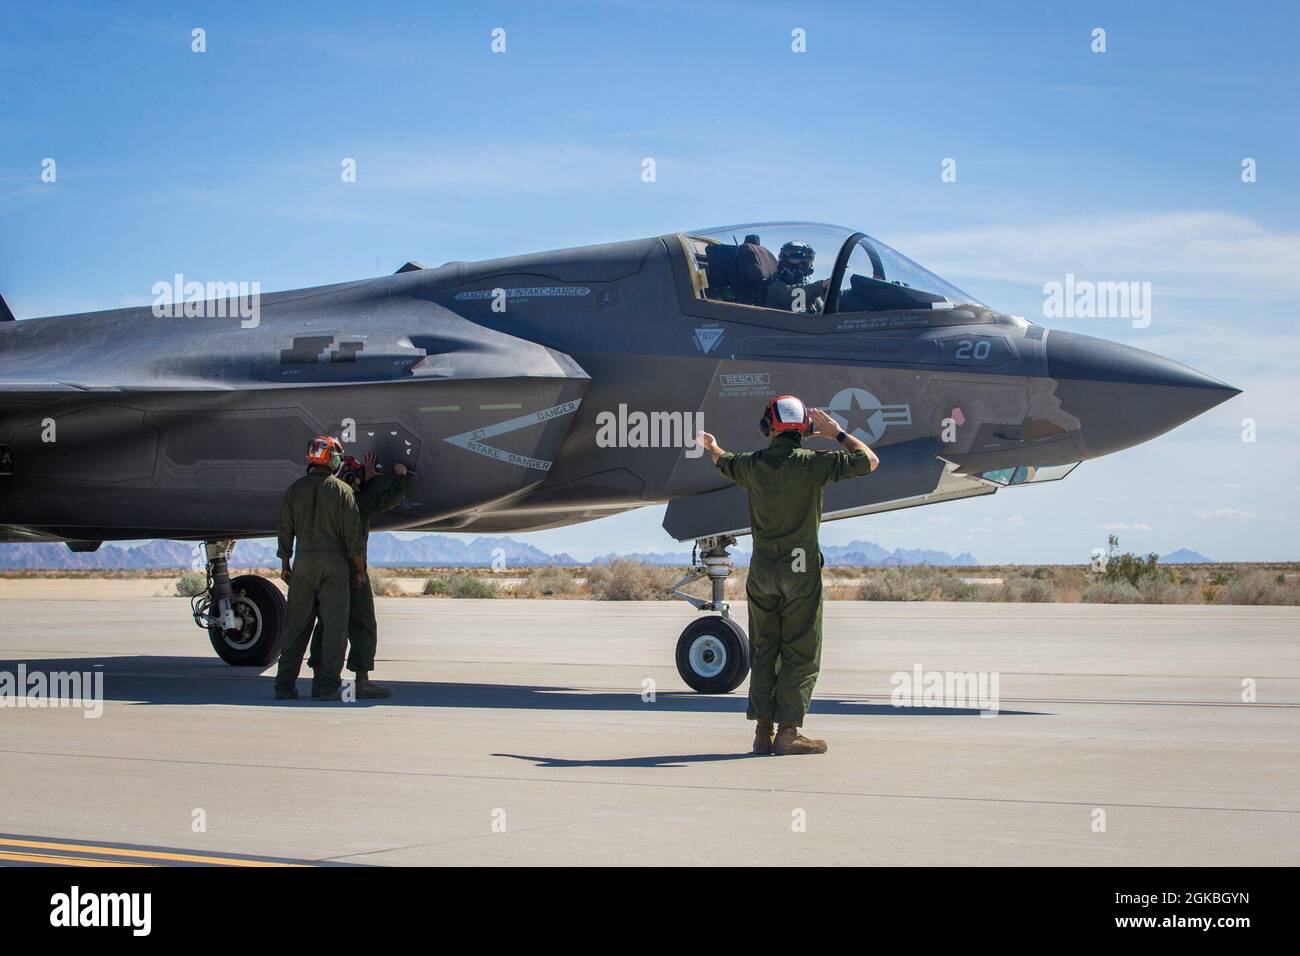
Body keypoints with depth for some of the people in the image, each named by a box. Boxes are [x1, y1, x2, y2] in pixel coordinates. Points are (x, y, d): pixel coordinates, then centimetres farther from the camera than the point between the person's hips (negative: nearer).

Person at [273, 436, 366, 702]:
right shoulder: (342, 490, -3)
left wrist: (285, 564, 16)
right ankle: (329, 685, -7)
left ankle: (285, 685, 6)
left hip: (303, 562, 3)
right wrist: (359, 568, 2)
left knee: (296, 624, 7)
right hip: (334, 562, -3)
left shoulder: (295, 490, 5)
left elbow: (286, 531, 7)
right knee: (334, 624, -1)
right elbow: (353, 533, -4)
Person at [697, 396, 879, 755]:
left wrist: (710, 444, 50)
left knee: (763, 652, 11)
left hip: (762, 567, 4)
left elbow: (724, 462, 28)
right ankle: (788, 732, -4)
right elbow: (869, 461, -1)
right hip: (800, 567, -4)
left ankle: (762, 732, 11)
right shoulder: (812, 463, -9)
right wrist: (837, 434, 11)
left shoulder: (753, 464, 2)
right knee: (800, 653, 0)